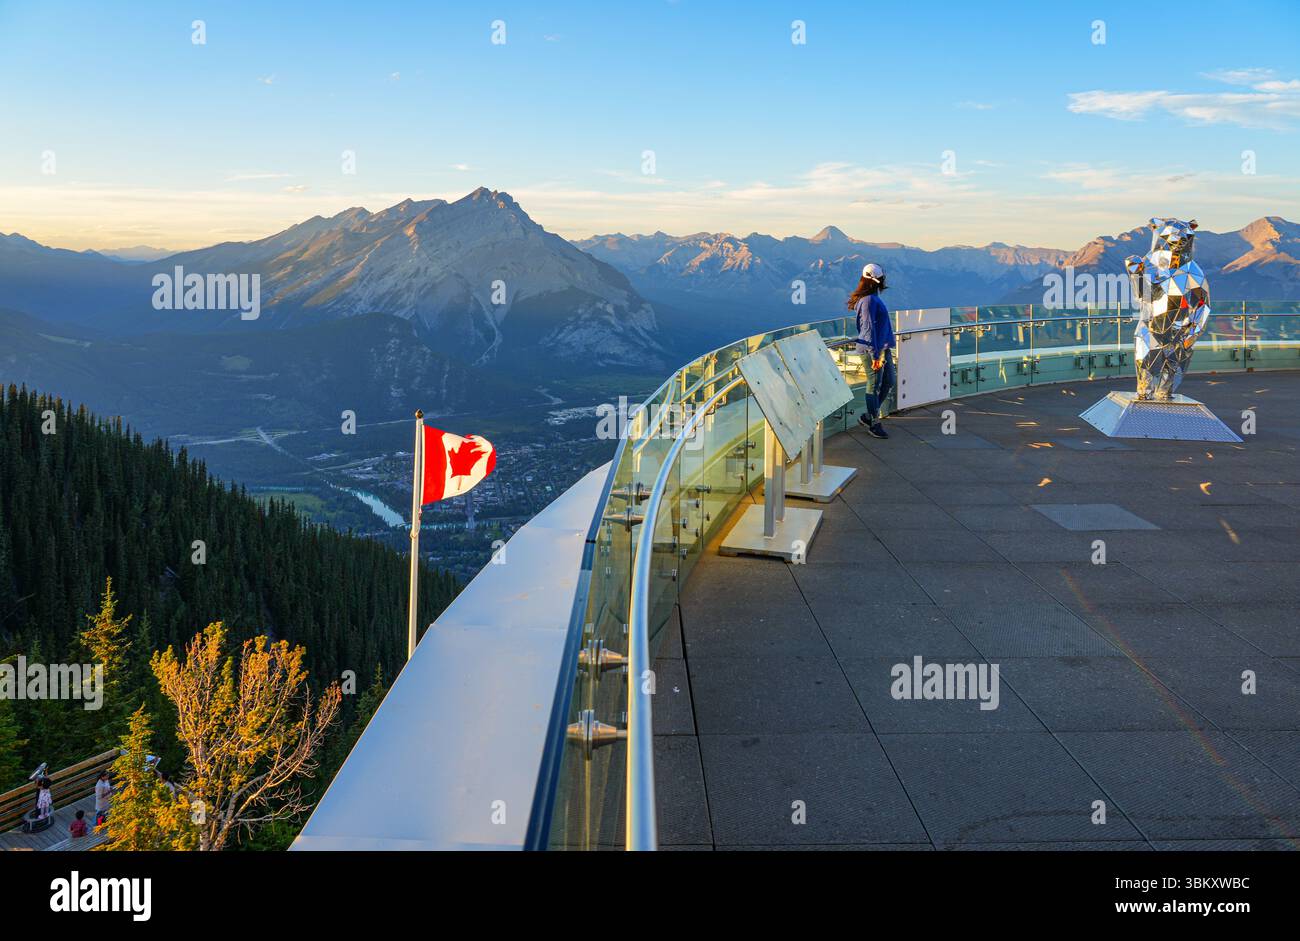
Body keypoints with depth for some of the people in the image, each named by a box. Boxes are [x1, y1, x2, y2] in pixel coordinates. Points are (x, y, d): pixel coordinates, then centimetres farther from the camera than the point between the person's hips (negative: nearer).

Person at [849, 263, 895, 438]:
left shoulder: (874, 298, 13)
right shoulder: (868, 300, -18)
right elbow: (868, 329, -21)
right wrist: (875, 355, -23)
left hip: (884, 347, 10)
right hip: (874, 349, -10)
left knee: (888, 384, 14)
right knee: (874, 386, 1)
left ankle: (867, 416, 24)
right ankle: (874, 423, 11)